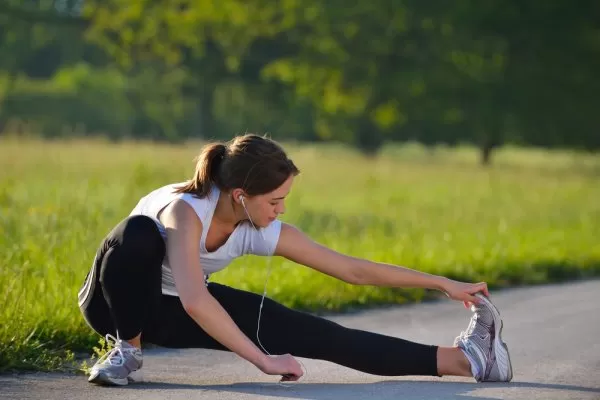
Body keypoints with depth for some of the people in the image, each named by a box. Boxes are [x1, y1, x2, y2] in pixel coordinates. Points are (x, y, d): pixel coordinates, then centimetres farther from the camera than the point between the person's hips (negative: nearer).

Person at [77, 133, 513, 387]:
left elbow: (352, 268, -10)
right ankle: (128, 351, -20)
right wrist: (264, 360, -46)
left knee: (312, 335, -11)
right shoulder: (186, 210, -36)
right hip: (117, 300, -4)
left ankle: (462, 359, -13)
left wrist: (444, 284, -8)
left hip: (174, 311, 5)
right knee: (140, 234, -41)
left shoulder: (262, 232, -17)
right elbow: (194, 302, -49)